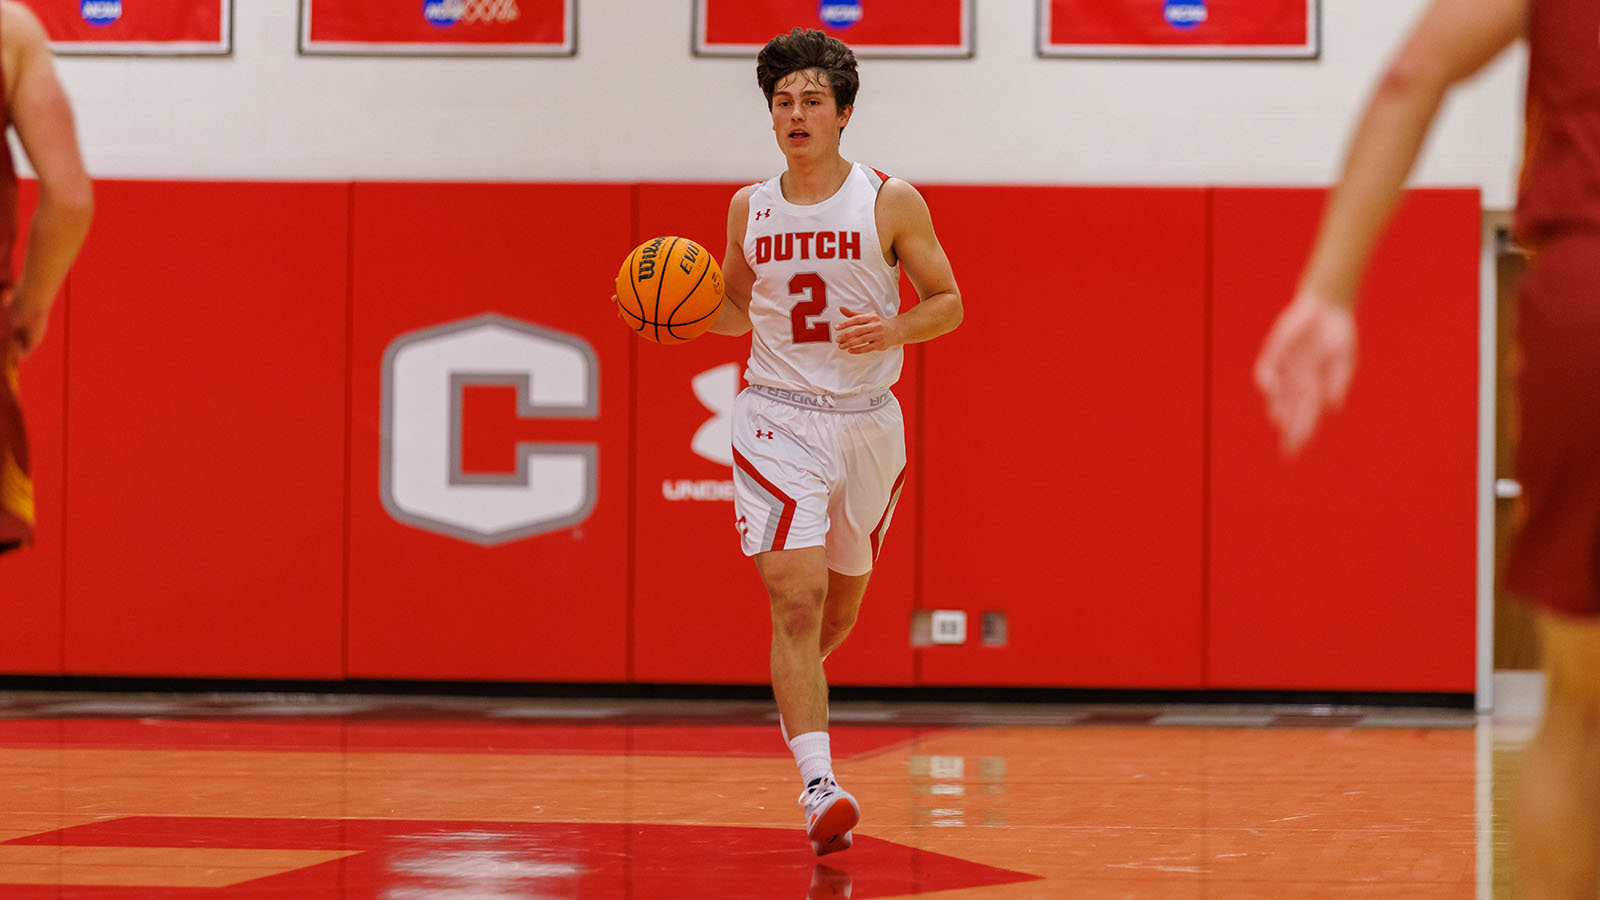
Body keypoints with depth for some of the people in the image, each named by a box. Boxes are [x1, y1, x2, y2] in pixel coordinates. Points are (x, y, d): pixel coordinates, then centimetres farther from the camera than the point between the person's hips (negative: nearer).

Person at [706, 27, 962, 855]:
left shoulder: (891, 203, -4)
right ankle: (819, 789, -21)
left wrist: (894, 329, -20)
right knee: (796, 599, -16)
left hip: (867, 419, 1)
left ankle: (793, 688, 52)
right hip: (777, 420, -1)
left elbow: (948, 303, 0)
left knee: (841, 606, 17)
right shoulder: (749, 209, 3)